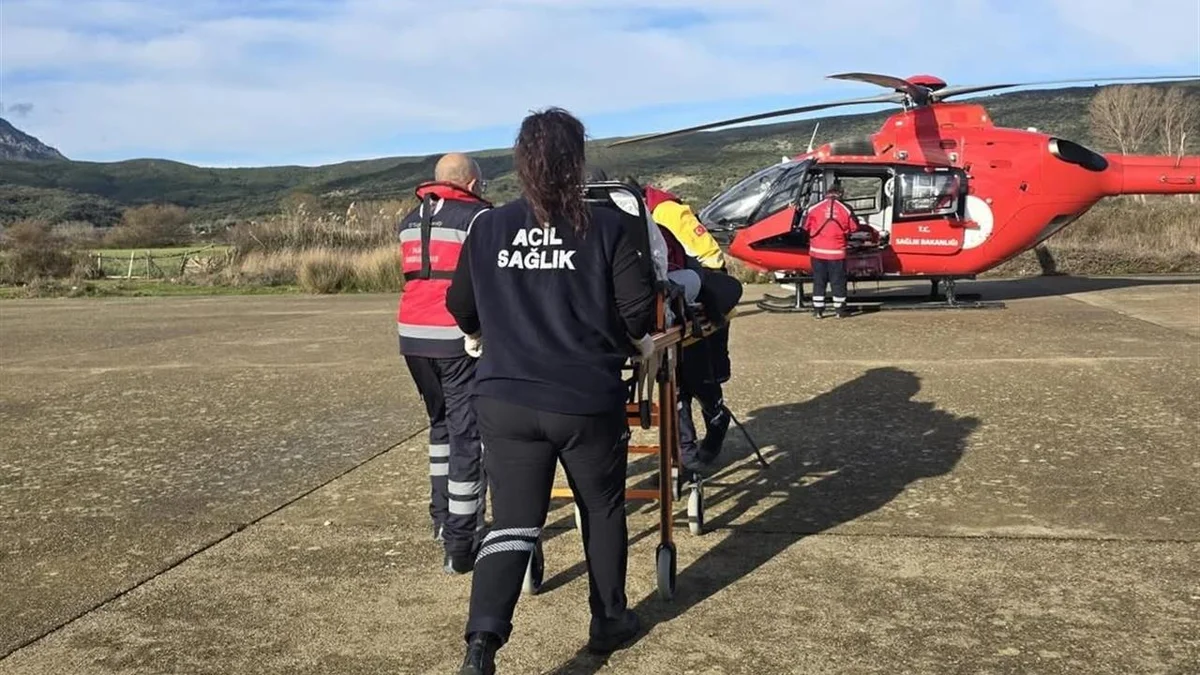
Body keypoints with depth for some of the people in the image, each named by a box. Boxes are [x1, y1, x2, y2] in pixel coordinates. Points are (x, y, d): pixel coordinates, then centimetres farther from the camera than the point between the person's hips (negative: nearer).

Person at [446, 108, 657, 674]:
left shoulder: (487, 229, 1)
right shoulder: (604, 228, -7)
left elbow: (460, 308, 11)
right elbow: (638, 307, -8)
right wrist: (642, 345, 14)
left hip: (505, 400, 2)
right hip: (588, 400, -1)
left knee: (511, 523, 6)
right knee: (602, 511, 19)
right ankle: (609, 621, 32)